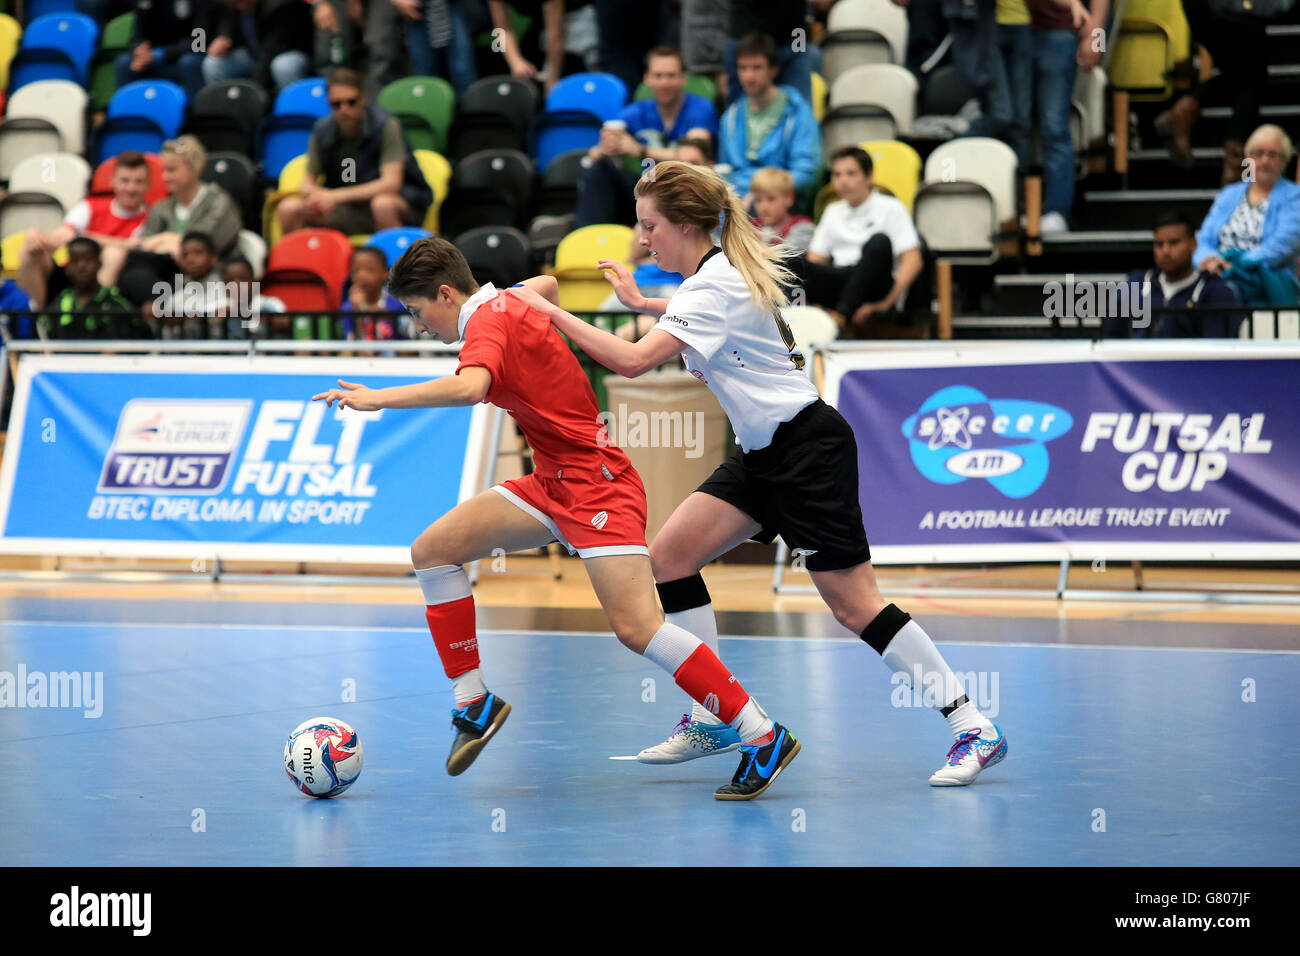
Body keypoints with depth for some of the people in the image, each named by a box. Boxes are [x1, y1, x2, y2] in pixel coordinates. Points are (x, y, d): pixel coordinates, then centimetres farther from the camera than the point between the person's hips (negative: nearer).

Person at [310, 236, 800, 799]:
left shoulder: (488, 322, -16)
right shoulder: (508, 303, 11)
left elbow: (469, 387, -38)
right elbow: (546, 284, 36)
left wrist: (378, 399, -35)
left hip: (594, 481, -10)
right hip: (553, 482, 10)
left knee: (636, 627, -20)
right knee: (432, 551, 2)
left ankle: (764, 737, -15)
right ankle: (473, 703, 7)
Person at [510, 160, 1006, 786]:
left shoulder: (714, 286, -19)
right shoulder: (724, 274, 10)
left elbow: (632, 361, -30)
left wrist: (551, 313, -24)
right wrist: (641, 302, 31)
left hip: (808, 449, -10)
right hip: (765, 453, 10)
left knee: (852, 603, -10)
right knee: (669, 556, 1)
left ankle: (973, 729, -5)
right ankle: (717, 717, 6)